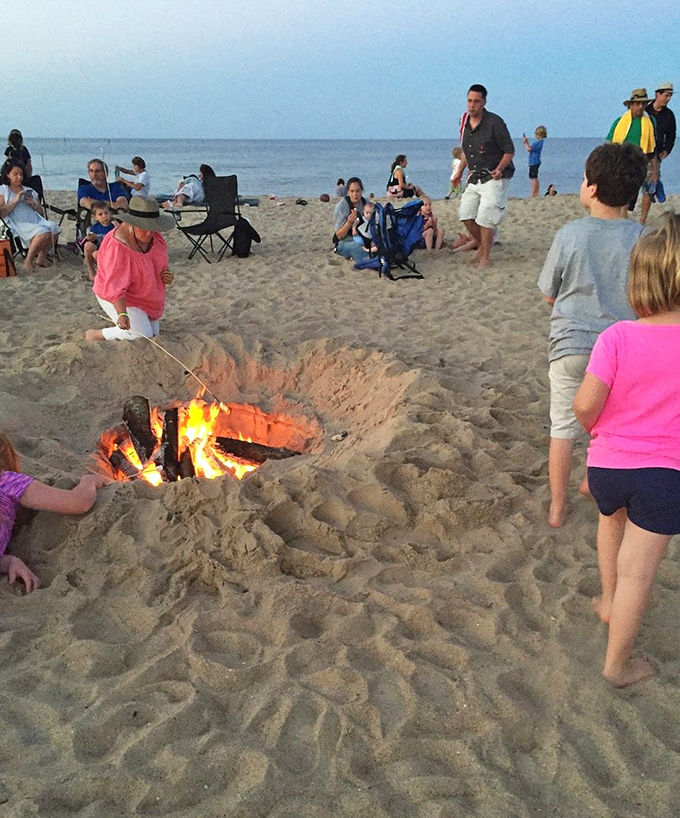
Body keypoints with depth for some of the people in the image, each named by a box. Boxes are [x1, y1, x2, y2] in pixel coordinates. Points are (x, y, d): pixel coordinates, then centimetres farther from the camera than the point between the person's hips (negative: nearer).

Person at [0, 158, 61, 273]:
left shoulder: (29, 190, 25)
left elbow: (41, 213, 21)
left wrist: (33, 204, 1)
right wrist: (15, 201, -9)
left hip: (35, 220, 6)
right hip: (18, 223, -6)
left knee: (54, 229, -23)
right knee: (44, 233, -32)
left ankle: (41, 258, -3)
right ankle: (28, 262, -17)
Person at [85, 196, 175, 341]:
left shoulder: (153, 235, -9)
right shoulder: (117, 246, -32)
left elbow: (160, 262, 12)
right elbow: (114, 285, -36)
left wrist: (165, 273, -9)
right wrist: (122, 314, -47)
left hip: (147, 297, 8)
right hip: (117, 298, -8)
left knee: (153, 335, 13)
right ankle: (95, 335, -2)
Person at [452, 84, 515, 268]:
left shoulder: (494, 122, -15)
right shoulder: (465, 122, 6)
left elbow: (509, 151, -12)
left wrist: (499, 169, -26)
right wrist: (459, 172, 19)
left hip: (495, 177, -7)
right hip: (475, 177, 7)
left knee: (485, 217, -12)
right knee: (465, 214, 3)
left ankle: (485, 257, -1)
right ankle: (480, 244, 28)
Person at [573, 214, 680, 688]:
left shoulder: (618, 337, -14)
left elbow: (585, 405, -18)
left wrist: (599, 428, 3)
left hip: (607, 464, 1)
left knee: (612, 516, 34)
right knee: (638, 572, 8)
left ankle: (609, 598, 43)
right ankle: (617, 665, 21)